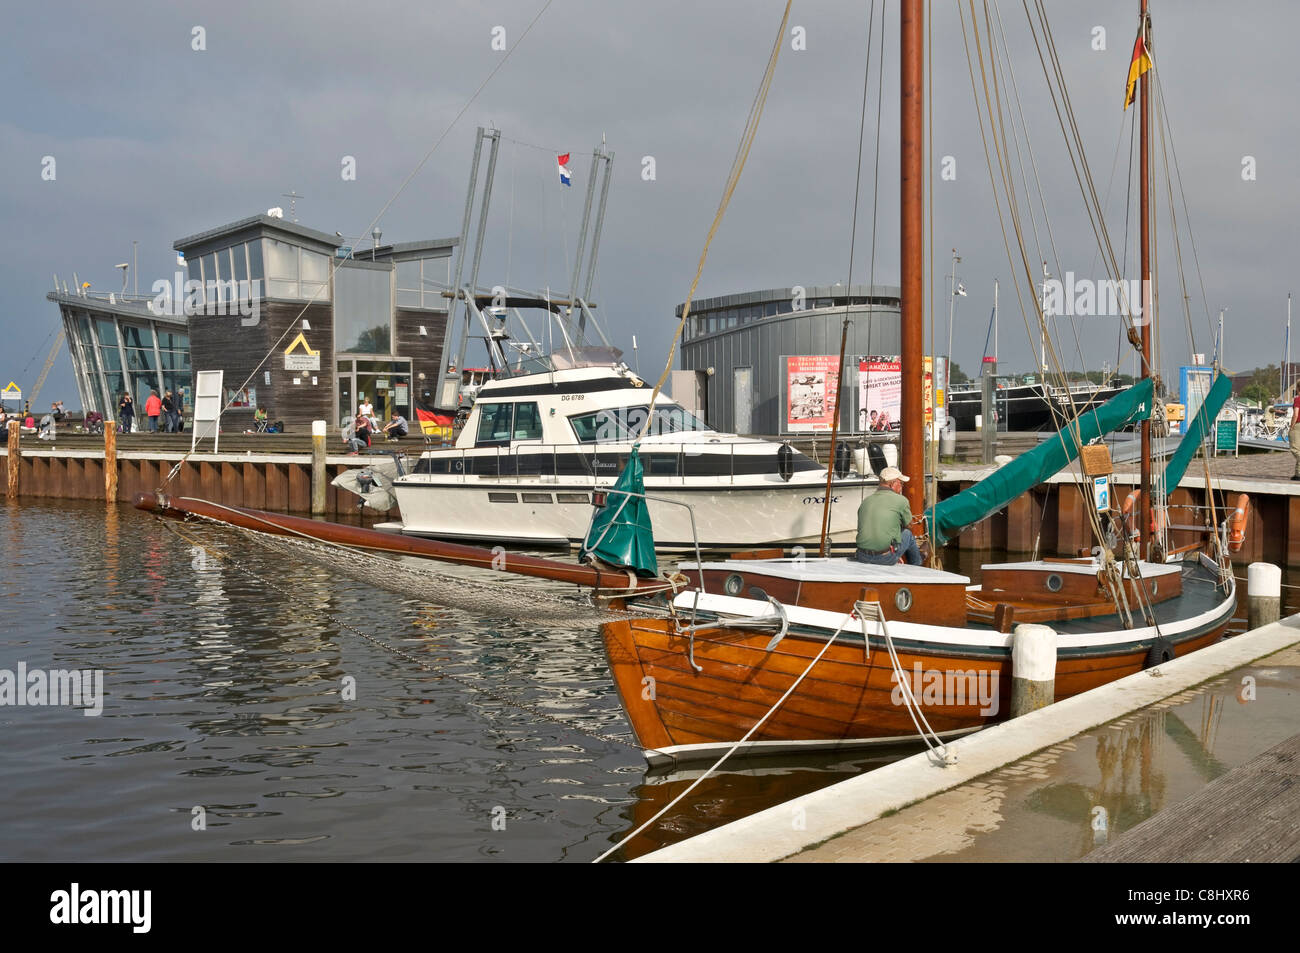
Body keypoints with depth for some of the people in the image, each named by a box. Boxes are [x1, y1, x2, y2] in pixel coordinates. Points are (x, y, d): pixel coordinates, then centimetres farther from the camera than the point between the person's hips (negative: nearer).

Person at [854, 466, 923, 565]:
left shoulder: (866, 501, 14)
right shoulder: (901, 500, -2)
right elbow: (908, 525, 15)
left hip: (862, 558, 5)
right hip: (886, 559, -5)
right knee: (907, 533, 24)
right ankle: (917, 567, 44)